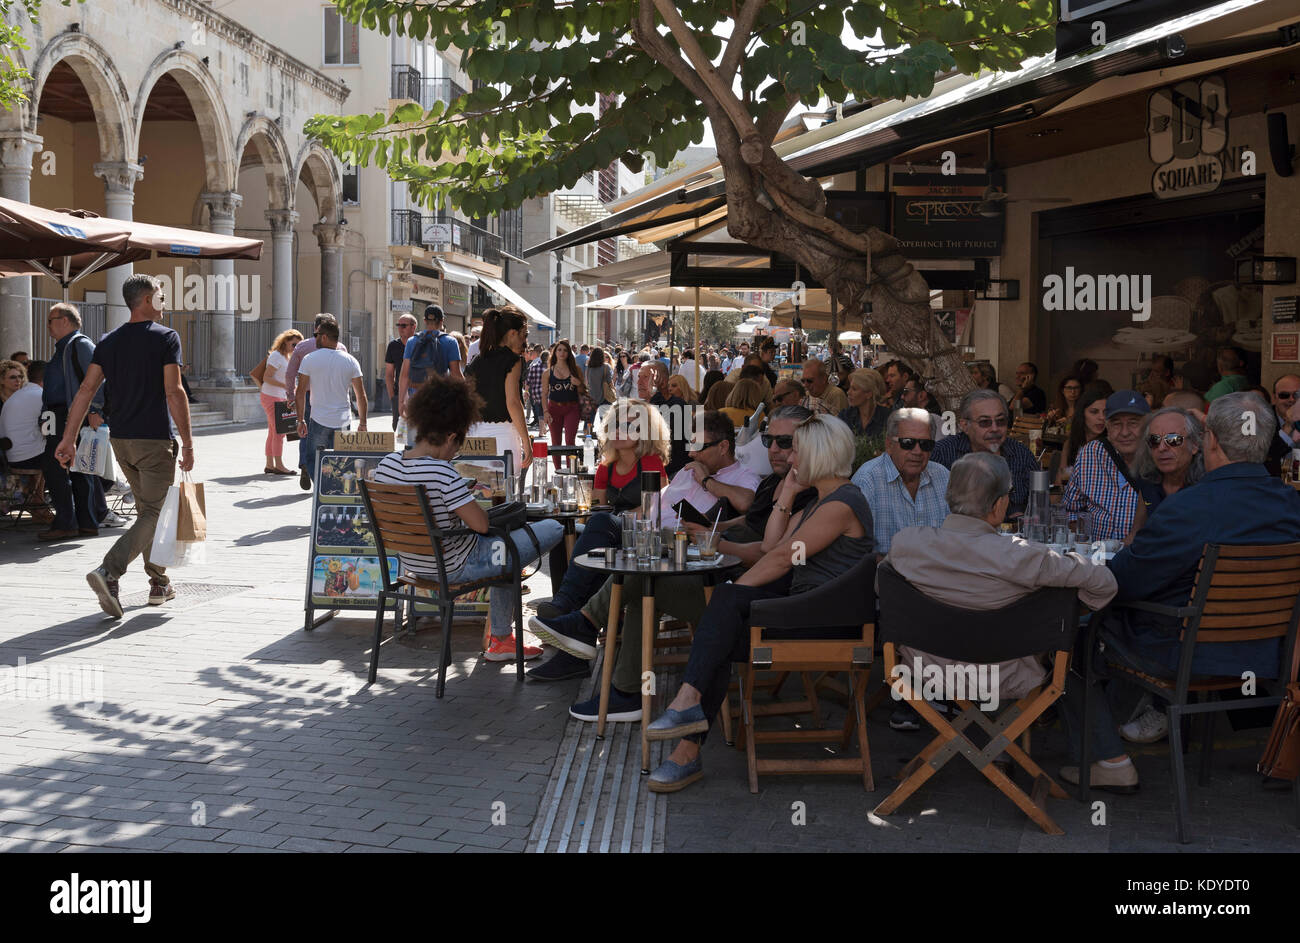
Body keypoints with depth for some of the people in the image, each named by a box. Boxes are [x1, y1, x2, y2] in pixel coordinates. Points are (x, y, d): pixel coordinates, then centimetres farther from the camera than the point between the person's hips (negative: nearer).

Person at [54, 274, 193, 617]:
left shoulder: (109, 341, 9)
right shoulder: (166, 337, -8)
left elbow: (86, 390, 3)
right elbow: (174, 393, -15)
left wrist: (69, 438, 4)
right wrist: (187, 443, -11)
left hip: (120, 440, 7)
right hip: (155, 440, -7)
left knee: (147, 507, 19)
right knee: (154, 514, -5)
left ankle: (159, 583, 23)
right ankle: (109, 571, -25)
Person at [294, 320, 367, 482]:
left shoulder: (309, 359, -3)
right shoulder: (351, 361, 3)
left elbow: (301, 393, -3)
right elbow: (361, 396, 4)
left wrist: (300, 420, 5)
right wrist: (362, 423, 11)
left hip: (319, 420, -2)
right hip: (343, 421, 3)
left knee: (312, 461, 7)